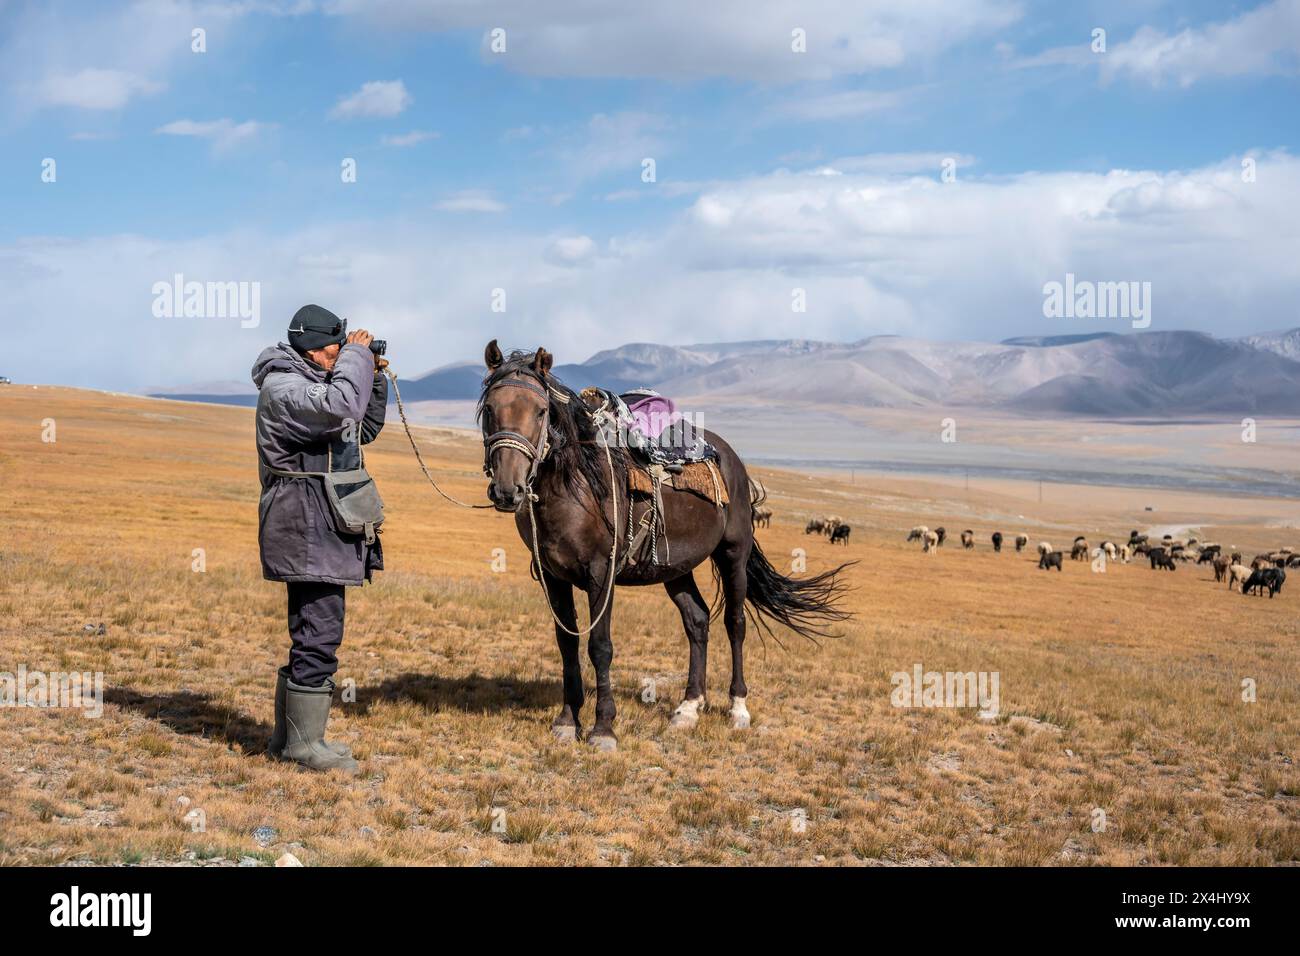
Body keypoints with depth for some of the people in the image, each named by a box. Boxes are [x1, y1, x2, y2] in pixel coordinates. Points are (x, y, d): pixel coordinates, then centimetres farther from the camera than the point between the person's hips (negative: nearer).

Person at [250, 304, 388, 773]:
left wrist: (374, 379, 14)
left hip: (322, 531, 11)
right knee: (319, 635, -9)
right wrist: (356, 355, -17)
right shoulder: (283, 388, -14)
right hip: (307, 532, -11)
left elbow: (364, 428, 27)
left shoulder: (311, 384, 19)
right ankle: (304, 744, -3)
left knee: (310, 635, 15)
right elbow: (341, 405, -32)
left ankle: (288, 737, 24)